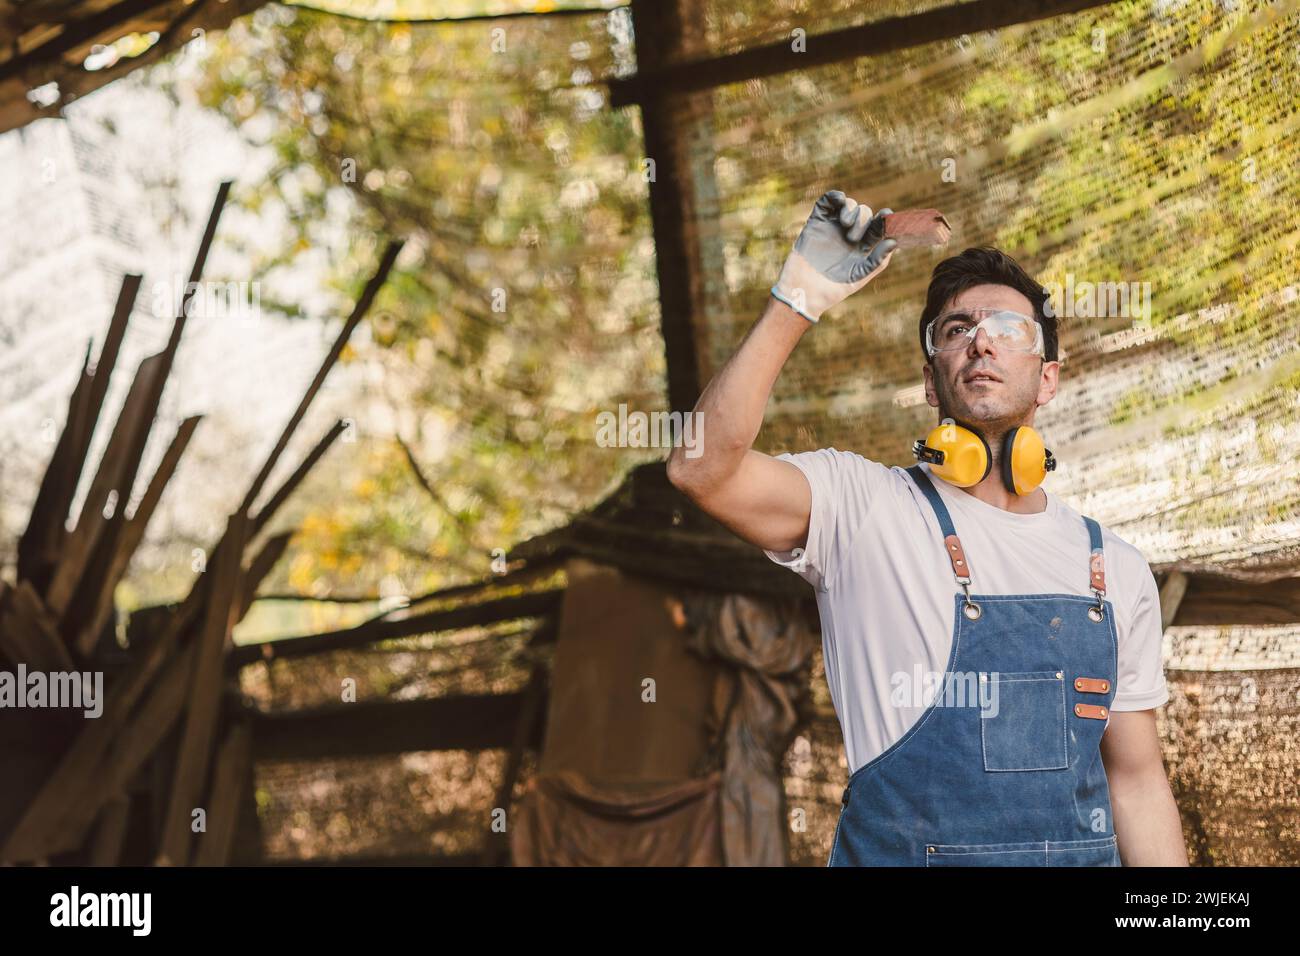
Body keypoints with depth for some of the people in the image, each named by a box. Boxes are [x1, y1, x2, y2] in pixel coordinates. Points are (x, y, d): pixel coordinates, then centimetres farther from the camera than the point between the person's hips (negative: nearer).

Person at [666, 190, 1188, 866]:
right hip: (902, 850, -3)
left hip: (1084, 853, 4)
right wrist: (799, 300, -26)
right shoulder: (862, 507, -6)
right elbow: (701, 465, -23)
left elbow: (1136, 783, 9)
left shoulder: (1115, 568, 6)